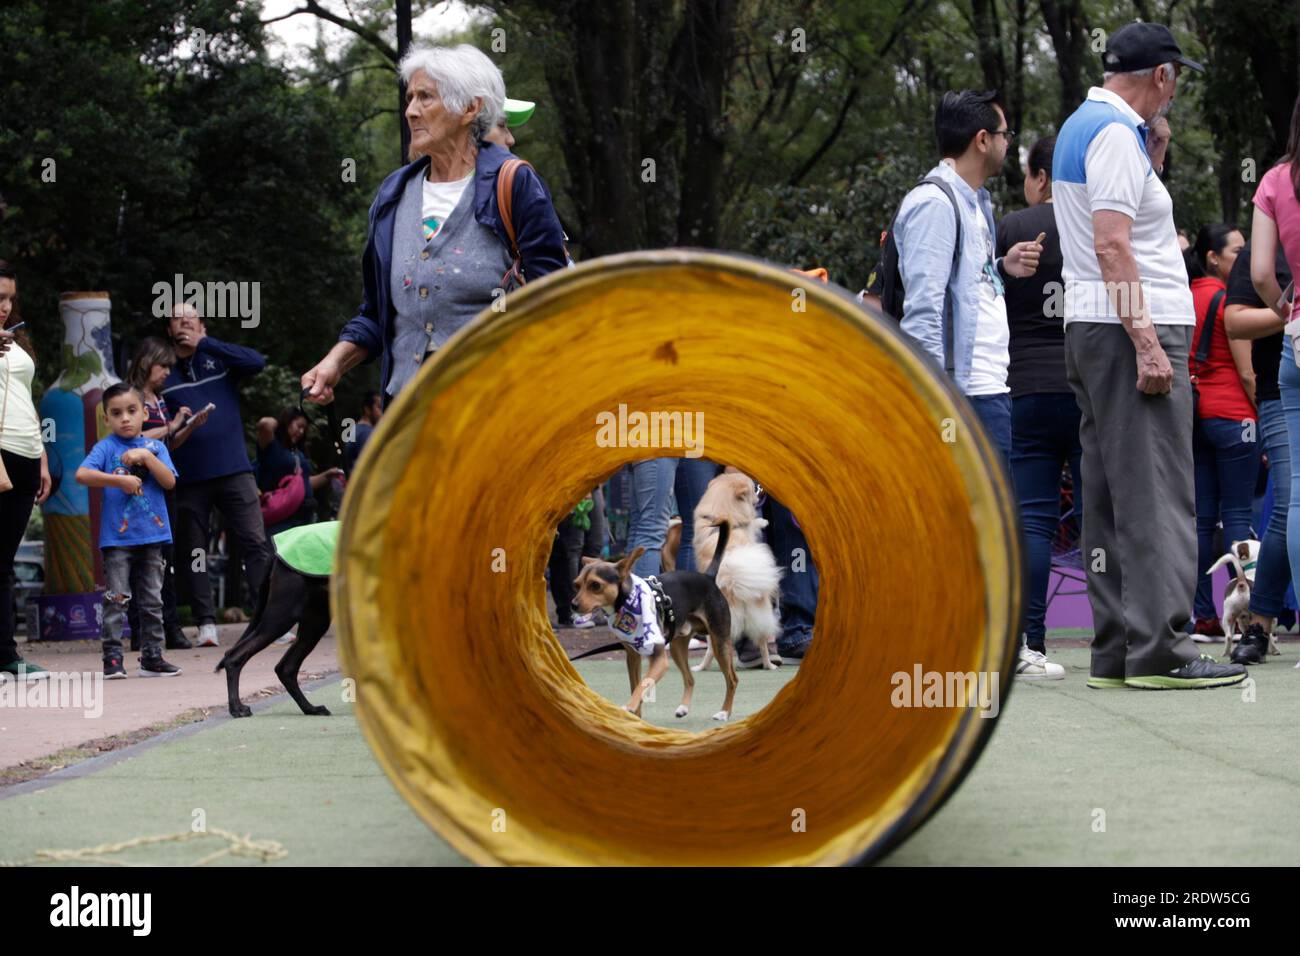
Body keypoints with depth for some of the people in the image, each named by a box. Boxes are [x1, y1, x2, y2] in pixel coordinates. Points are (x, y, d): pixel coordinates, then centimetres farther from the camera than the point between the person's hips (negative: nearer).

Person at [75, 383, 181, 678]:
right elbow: (82, 474, -15)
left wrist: (146, 457, -13)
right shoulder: (106, 447, -1)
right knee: (116, 600, -7)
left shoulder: (155, 446, 9)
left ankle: (152, 657, 15)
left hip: (151, 535, 4)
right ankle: (113, 658, -5)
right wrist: (120, 480, -18)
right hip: (117, 537, -4)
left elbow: (169, 481, -2)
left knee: (152, 600, 9)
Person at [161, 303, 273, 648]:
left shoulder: (219, 359, 9)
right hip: (189, 477, 1)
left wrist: (205, 344, -10)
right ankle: (206, 623, 8)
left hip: (234, 470, -1)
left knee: (256, 543, -9)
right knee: (193, 552, 3)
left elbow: (256, 362, -9)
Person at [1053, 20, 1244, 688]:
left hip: (1091, 331, 10)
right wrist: (1147, 344, -23)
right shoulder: (1116, 133, -12)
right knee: (1156, 497, -11)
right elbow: (1111, 245, -21)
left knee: (1111, 497, 8)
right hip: (1132, 330, -10)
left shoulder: (1079, 126, 19)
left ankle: (1115, 652, 9)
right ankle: (1158, 651, -14)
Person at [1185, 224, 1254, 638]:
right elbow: (1245, 372, -10)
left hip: (1194, 414, 7)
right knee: (1237, 515, -6)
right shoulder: (1228, 300, -10)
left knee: (1202, 516, 6)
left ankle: (1202, 616, 5)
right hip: (1232, 413, -7)